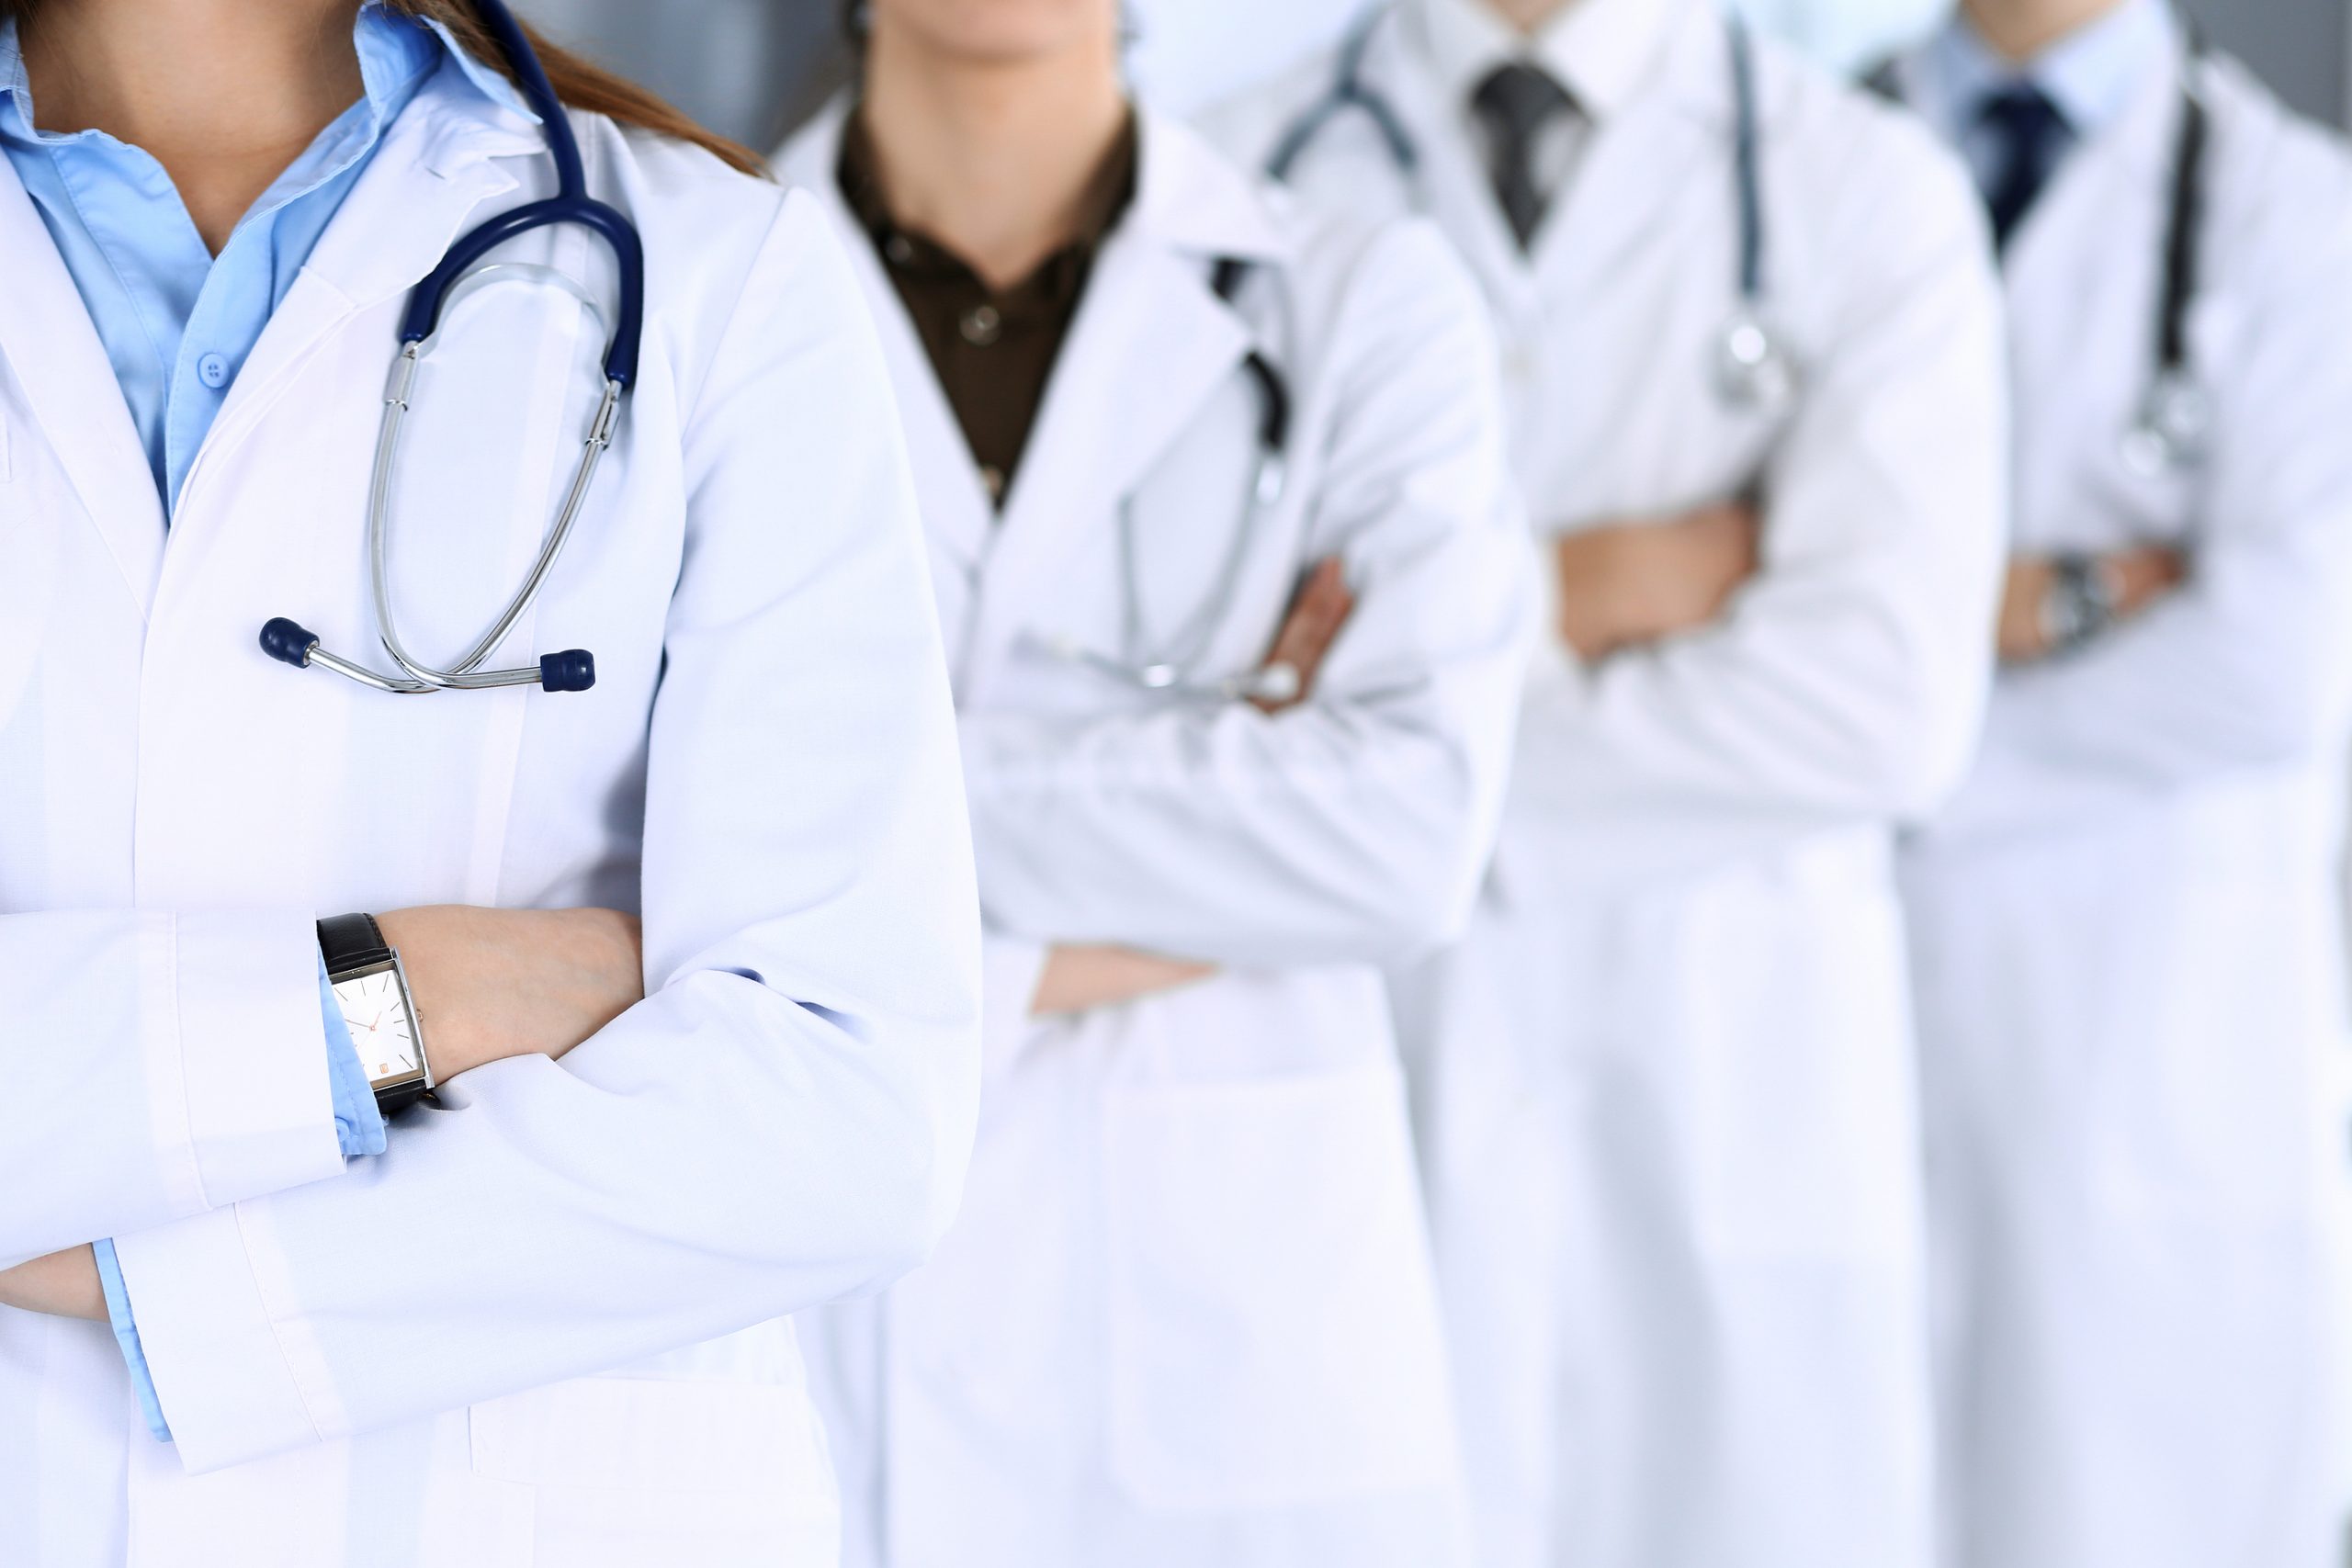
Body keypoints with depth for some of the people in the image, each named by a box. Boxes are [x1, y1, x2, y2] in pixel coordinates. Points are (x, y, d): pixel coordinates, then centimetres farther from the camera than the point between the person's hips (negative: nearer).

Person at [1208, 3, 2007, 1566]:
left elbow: (1886, 705, -11)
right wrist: (1573, 587, -8)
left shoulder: (1875, 189, 2)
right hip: (1362, 1069, 0)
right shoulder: (1249, 168, 4)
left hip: (1747, 1081, 0)